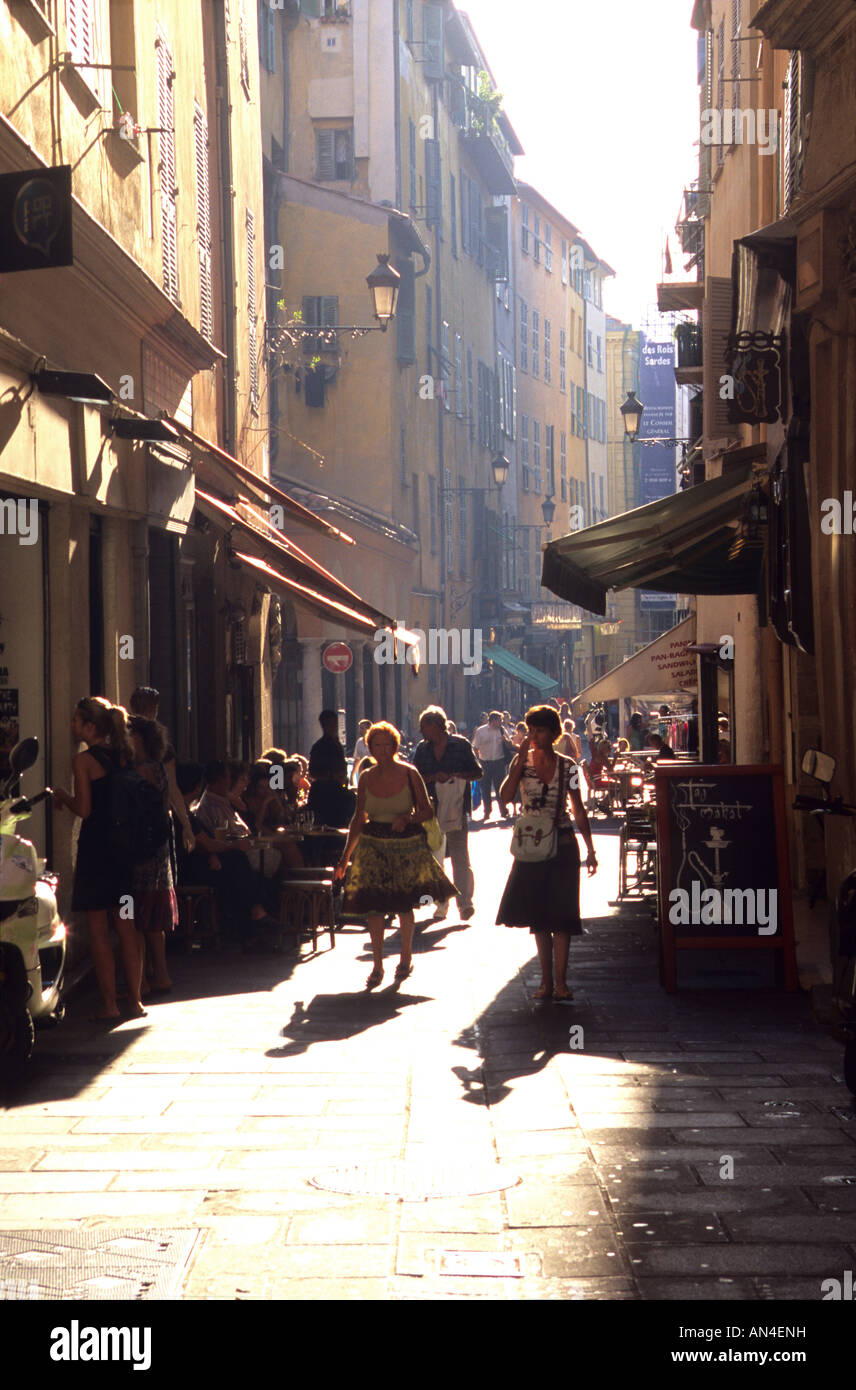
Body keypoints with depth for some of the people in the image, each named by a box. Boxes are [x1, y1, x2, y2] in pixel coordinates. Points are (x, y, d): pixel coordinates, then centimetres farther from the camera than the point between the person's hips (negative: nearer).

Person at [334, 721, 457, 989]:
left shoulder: (409, 774, -5)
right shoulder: (366, 778, 3)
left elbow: (427, 811, -1)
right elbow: (358, 820, 9)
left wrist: (407, 819, -22)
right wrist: (345, 857, 8)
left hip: (407, 845, -2)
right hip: (373, 845, 2)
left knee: (404, 905, 5)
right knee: (373, 906, -3)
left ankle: (406, 958, 26)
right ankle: (377, 965, 7)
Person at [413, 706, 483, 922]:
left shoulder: (461, 745, 0)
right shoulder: (422, 749, 11)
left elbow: (478, 772, 3)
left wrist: (456, 776, -13)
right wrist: (434, 777, -13)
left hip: (456, 809, -4)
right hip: (431, 810, 4)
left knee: (460, 857, -9)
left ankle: (465, 902, -8)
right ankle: (441, 902, 14)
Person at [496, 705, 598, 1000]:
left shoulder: (567, 767, 0)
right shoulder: (522, 762, 1)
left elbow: (578, 810, 3)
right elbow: (505, 796, -14)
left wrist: (590, 849, 0)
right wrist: (521, 760, -18)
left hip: (562, 845, -1)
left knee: (560, 914, -3)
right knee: (538, 915, 5)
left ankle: (560, 981, 2)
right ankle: (546, 979, 13)